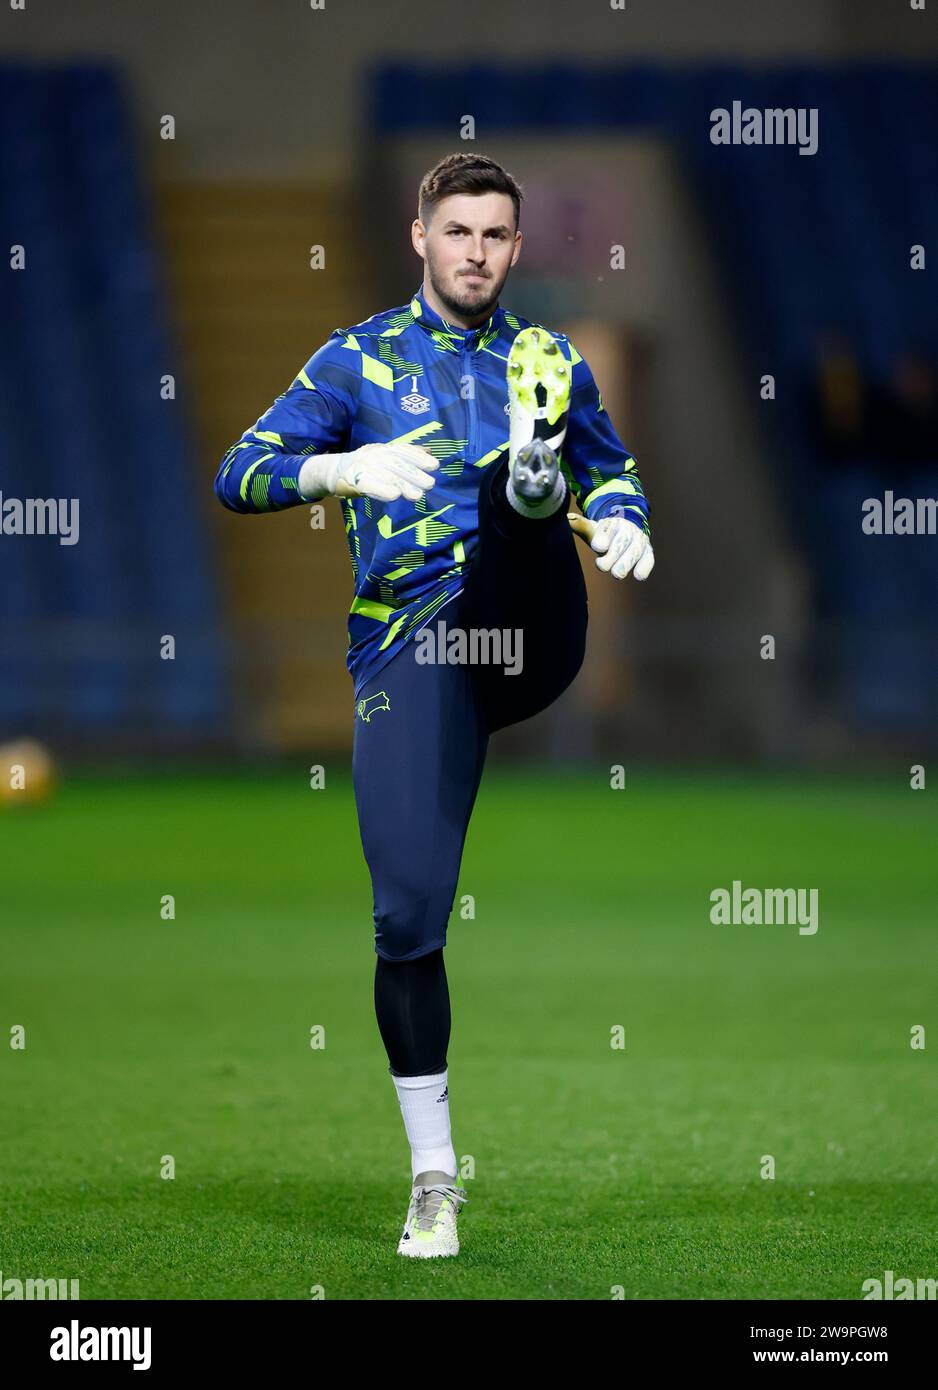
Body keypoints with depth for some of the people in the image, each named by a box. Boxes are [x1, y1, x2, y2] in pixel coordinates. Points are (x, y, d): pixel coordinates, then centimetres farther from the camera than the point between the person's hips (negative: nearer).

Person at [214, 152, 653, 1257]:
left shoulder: (547, 359, 18)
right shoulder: (360, 359, 12)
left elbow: (612, 468, 32)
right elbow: (240, 475, 5)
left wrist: (623, 522, 8)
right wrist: (345, 468, -15)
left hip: (531, 638, 1)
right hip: (409, 653, 0)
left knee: (519, 442, -27)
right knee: (408, 919, -8)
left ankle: (528, 481, -65)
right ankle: (434, 1175, 4)